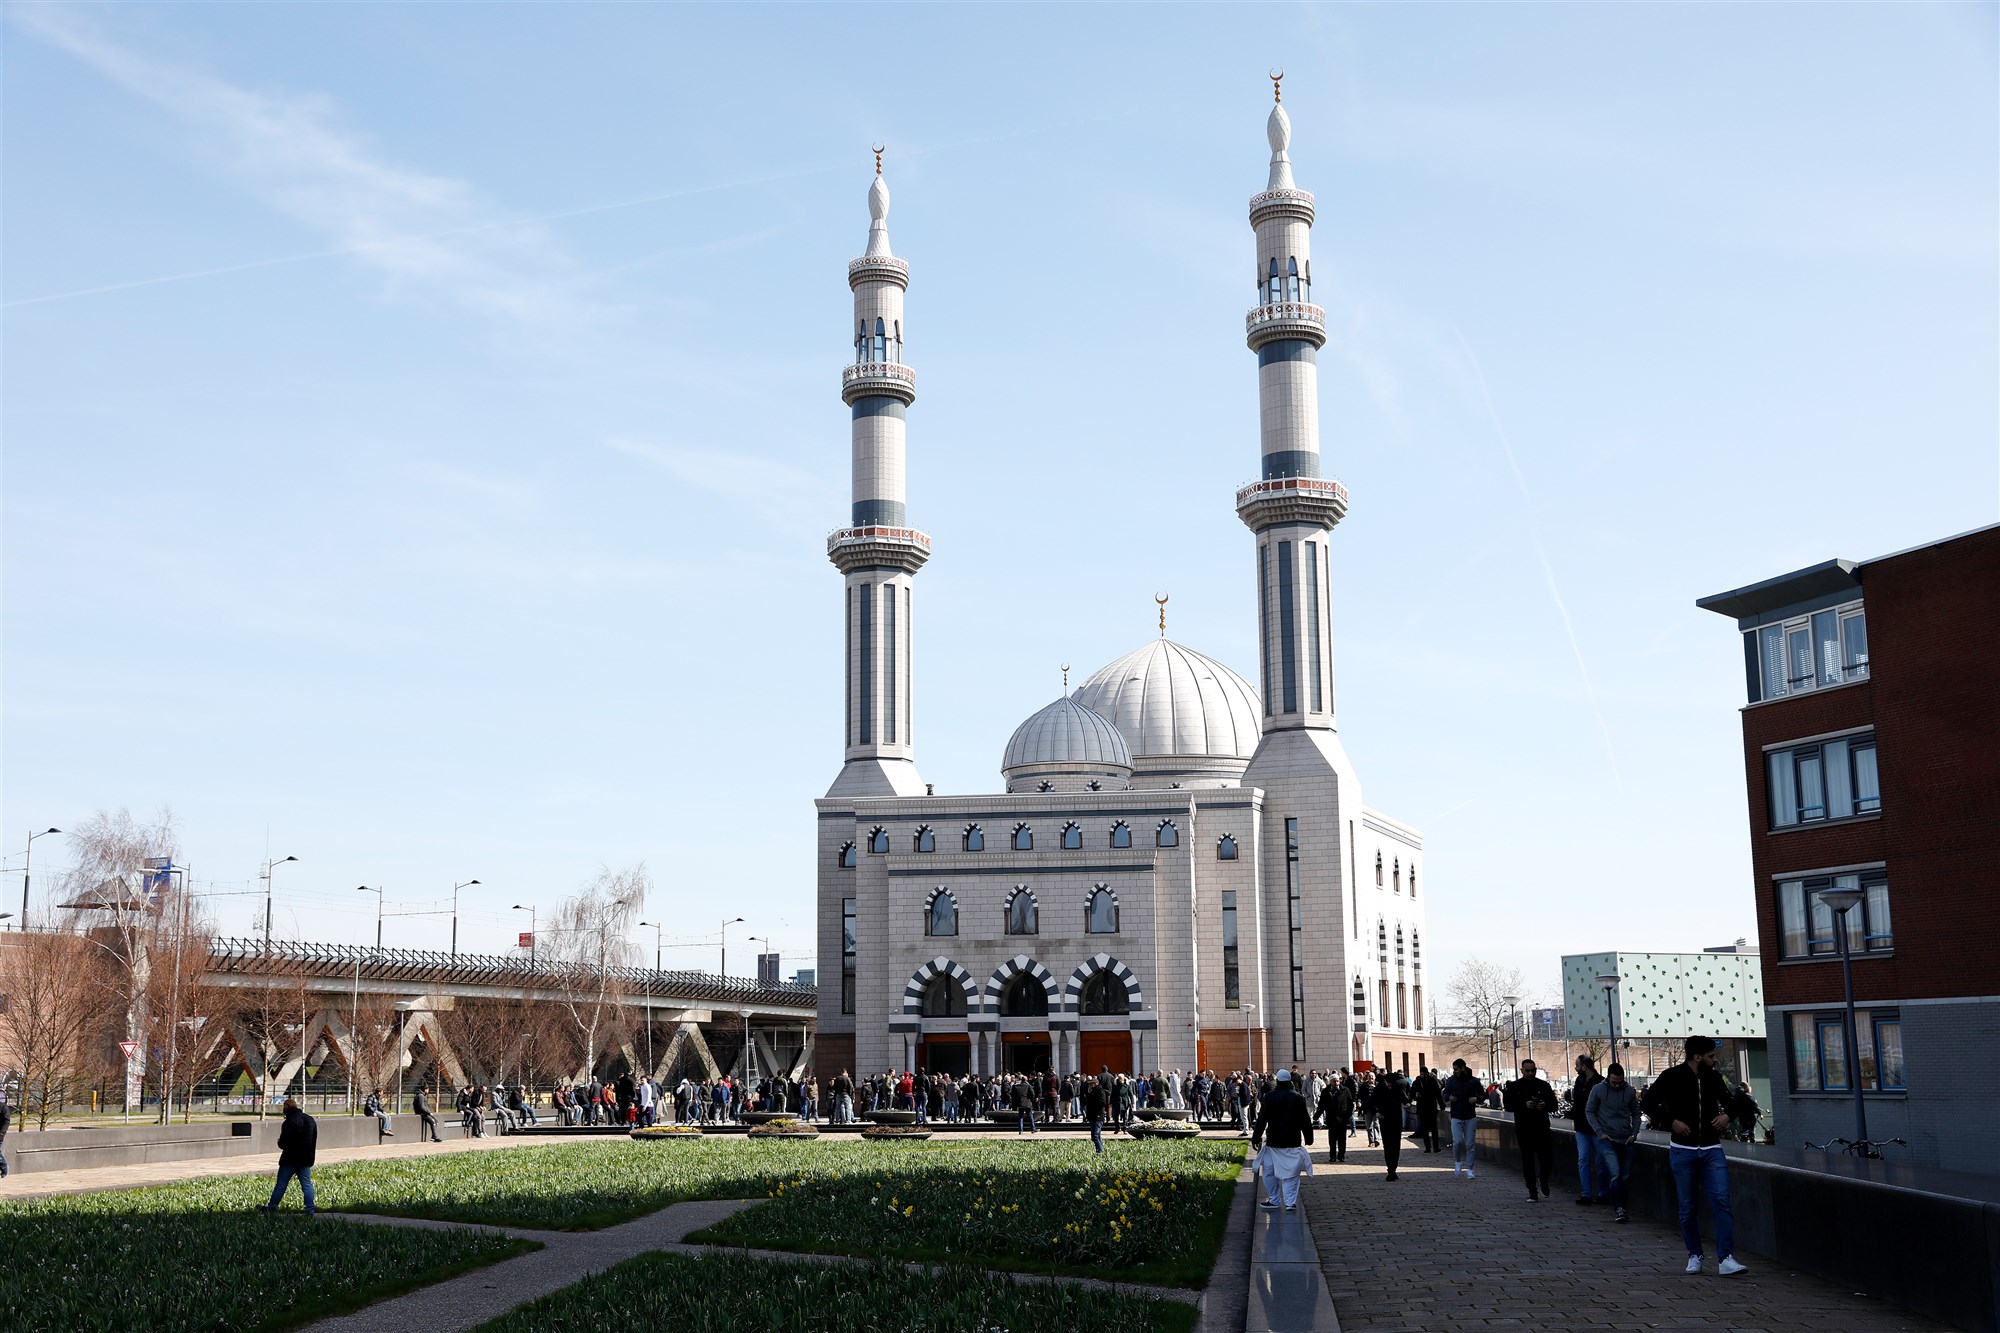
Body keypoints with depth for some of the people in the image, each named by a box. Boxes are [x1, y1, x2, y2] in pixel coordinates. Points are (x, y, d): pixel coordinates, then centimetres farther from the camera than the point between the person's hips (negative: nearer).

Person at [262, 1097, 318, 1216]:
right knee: (307, 1184, 5)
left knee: (281, 1184, 4)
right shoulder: (311, 1120, 11)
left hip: (290, 1158, -6)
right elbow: (314, 1140, 17)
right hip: (306, 1159, 6)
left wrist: (280, 1143, 5)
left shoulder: (290, 1122, -15)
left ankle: (271, 1208, 12)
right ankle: (310, 1210, -3)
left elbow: (283, 1142, -18)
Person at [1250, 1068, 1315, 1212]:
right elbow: (1306, 1120, 8)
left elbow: (1262, 1119, -6)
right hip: (1293, 1141, 2)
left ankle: (1273, 1200, 14)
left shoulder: (1270, 1097, -4)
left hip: (1273, 1141, -1)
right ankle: (1290, 1202, -4)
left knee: (1269, 1171, 12)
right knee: (1291, 1173, 4)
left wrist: (1256, 1138, -3)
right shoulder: (1298, 1098, 2)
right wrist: (1308, 1139, 18)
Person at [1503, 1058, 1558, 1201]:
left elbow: (1554, 1105, 8)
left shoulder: (1543, 1085, 8)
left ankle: (1544, 1184, 29)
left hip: (1542, 1128, 1)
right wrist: (1524, 1105, -19)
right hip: (1524, 1129, -1)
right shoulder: (1514, 1087, 3)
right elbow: (1507, 1104, -5)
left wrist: (1544, 1105, -14)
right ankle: (1532, 1192, 5)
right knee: (1528, 1161, -1)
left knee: (1546, 1159, 0)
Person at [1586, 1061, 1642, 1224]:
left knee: (1625, 1176, 5)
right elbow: (1589, 1111, 3)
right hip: (1607, 1139, -3)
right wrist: (1600, 1132, -5)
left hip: (1626, 1140, 3)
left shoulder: (1629, 1091, 3)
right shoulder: (1598, 1089, -3)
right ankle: (1619, 1209, -16)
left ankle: (1621, 1207, 15)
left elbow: (1635, 1113, 14)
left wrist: (1634, 1134, 3)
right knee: (1615, 1174, -17)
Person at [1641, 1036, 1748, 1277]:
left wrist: (1726, 1115, 0)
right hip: (1683, 1151, -2)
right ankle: (1694, 1256, 20)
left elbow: (1728, 1101, 22)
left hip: (1712, 1150, 2)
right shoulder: (1672, 1077, -6)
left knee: (1721, 1202, -11)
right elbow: (1646, 1103, -4)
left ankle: (1725, 1260, -14)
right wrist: (1671, 1121, -14)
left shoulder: (1713, 1077, 6)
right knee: (1687, 1208, 5)